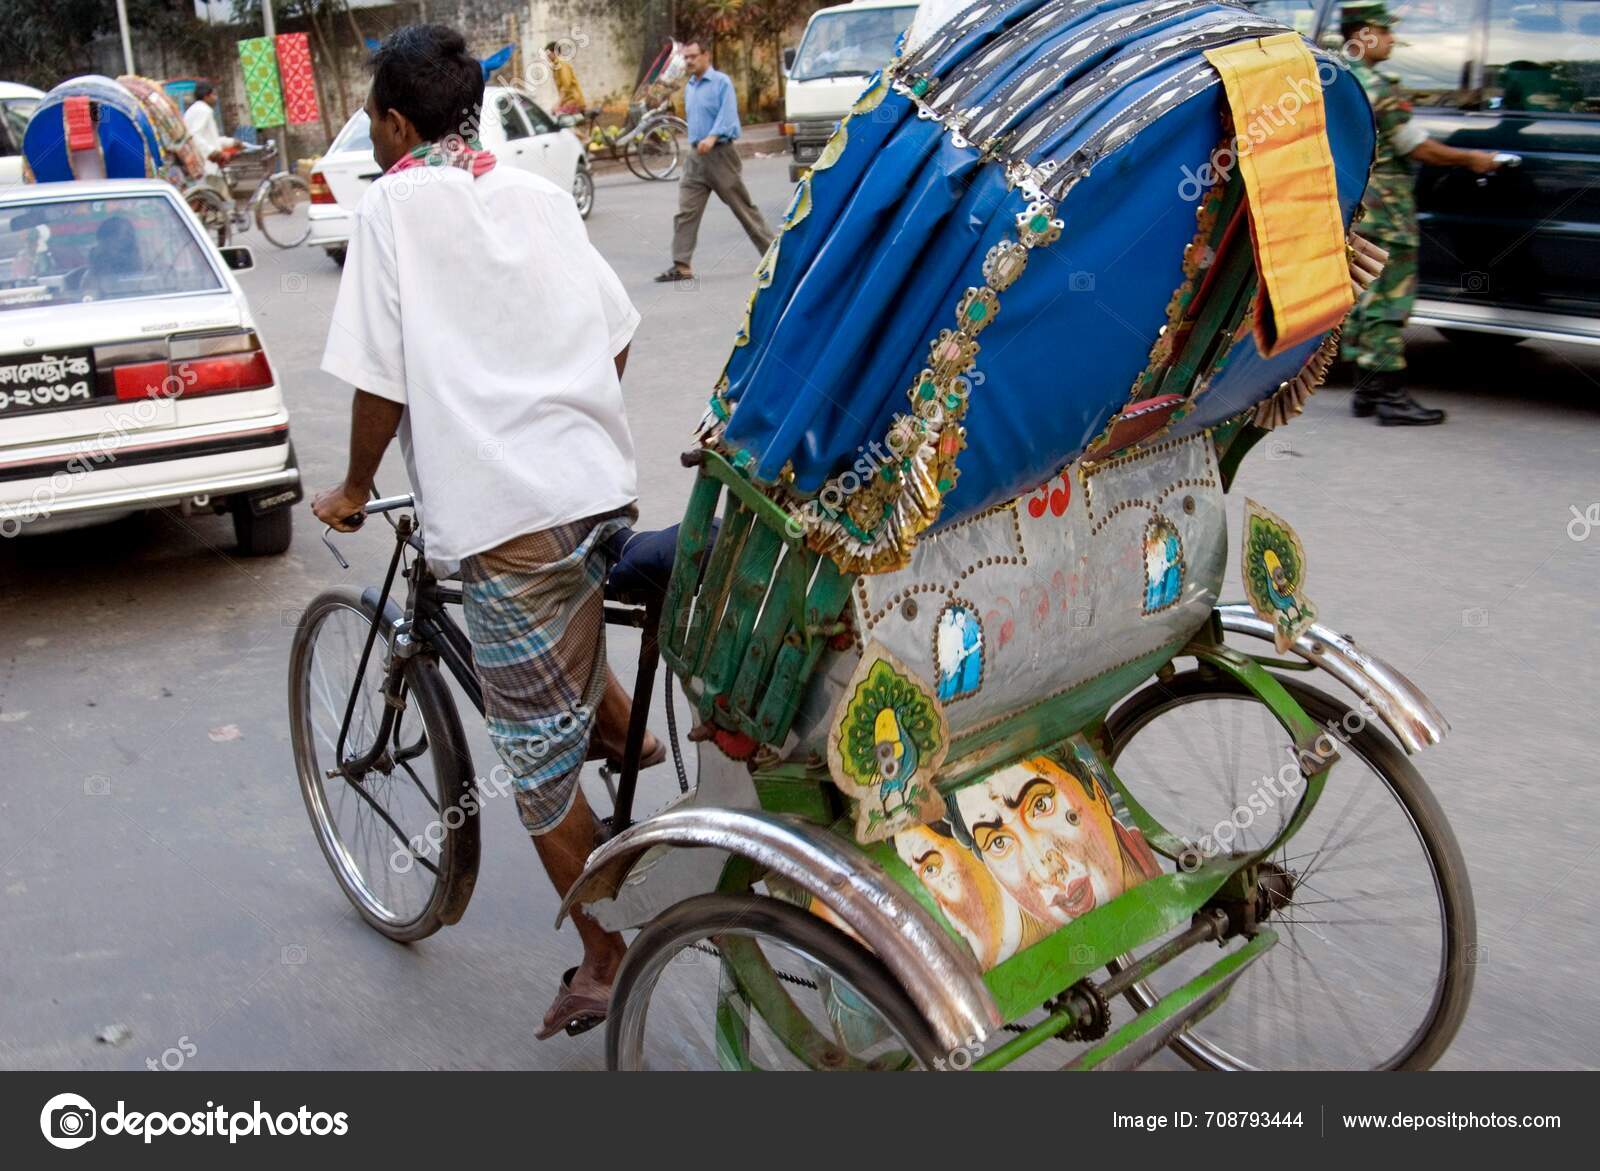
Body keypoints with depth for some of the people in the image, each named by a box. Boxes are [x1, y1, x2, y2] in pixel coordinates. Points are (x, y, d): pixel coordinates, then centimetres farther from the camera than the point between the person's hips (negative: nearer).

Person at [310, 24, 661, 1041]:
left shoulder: (396, 203, -3)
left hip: (506, 511, -6)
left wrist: (354, 489, 11)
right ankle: (626, 727, 29)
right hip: (606, 484, 6)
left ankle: (605, 963, 19)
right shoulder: (540, 196, 13)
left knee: (540, 759, 8)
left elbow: (382, 382, -5)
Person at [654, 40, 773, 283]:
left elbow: (727, 115, -19)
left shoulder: (721, 82, -7)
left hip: (720, 152, -6)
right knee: (686, 211, -4)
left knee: (742, 207, 1)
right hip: (696, 156, 7)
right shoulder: (689, 88, 16)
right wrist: (696, 141, 19)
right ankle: (681, 266, -5)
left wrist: (712, 137, -33)